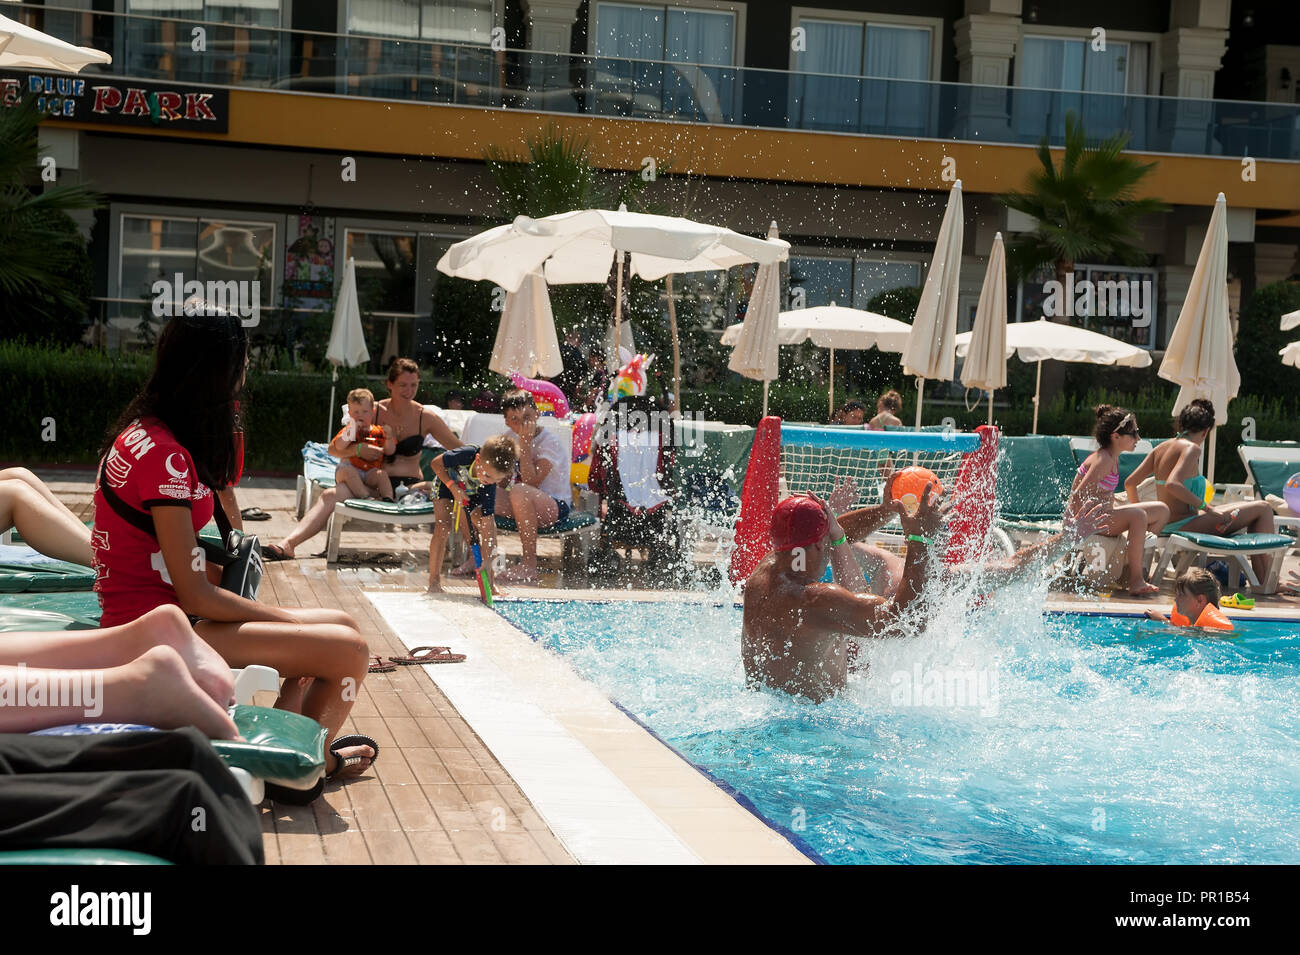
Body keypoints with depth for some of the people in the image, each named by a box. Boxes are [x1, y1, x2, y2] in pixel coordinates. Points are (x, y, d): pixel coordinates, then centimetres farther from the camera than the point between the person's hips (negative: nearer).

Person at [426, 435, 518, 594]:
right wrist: (454, 488, -34)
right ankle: (434, 582, -16)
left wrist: (487, 560, -37)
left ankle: (490, 581, -1)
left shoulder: (489, 487, -34)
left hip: (473, 494, 2)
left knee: (489, 525, -14)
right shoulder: (466, 455, -42)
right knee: (443, 525, -21)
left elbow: (487, 522, -33)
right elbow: (436, 463, -24)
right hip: (447, 483, -2)